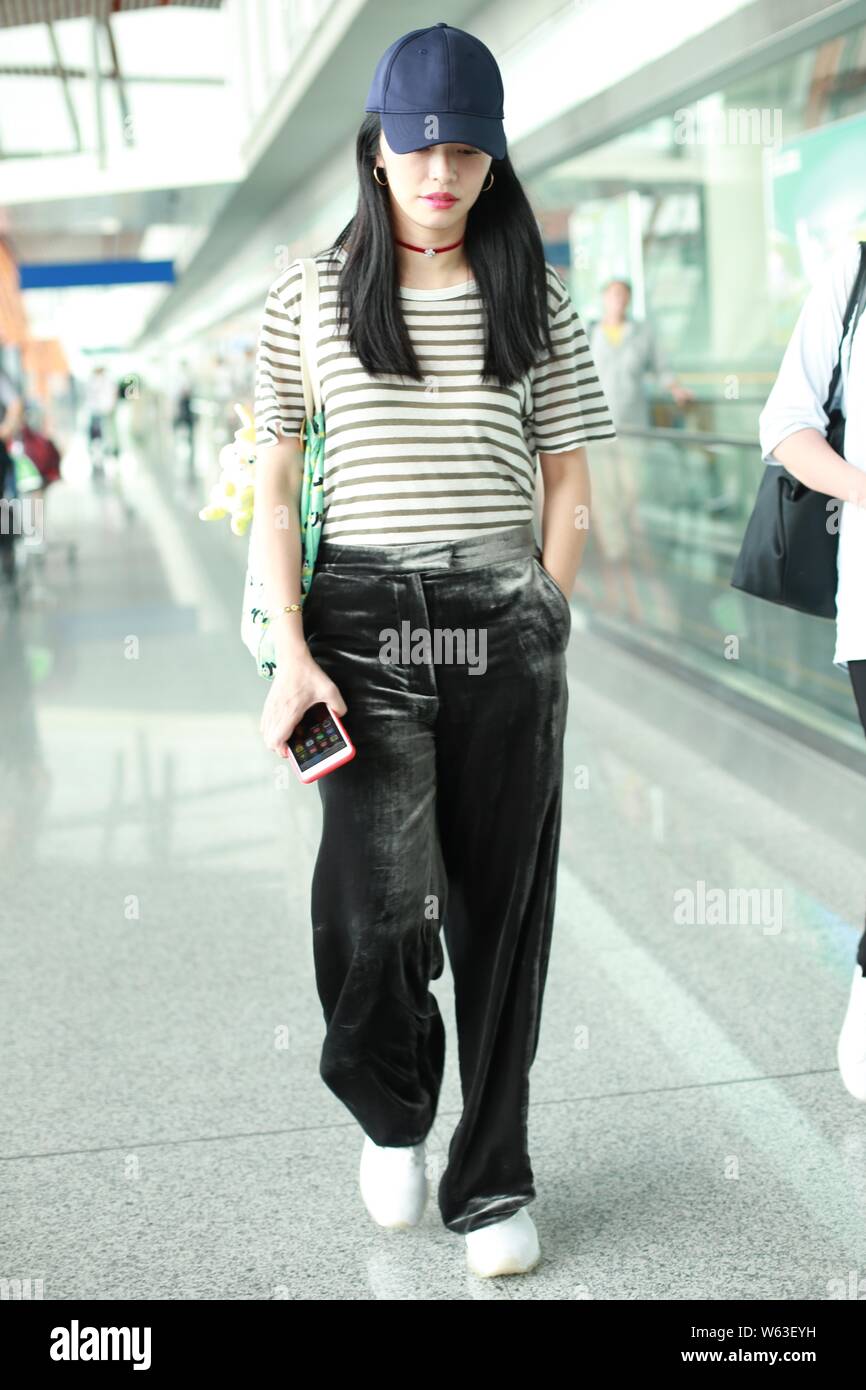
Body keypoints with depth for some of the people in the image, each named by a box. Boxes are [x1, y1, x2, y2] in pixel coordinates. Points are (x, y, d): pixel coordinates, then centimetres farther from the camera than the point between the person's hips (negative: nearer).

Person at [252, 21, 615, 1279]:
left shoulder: (535, 297, 8)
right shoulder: (312, 295, 5)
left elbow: (568, 484, 10)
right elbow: (273, 489, 4)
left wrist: (543, 630, 1)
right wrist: (292, 654, -6)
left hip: (506, 622, 2)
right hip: (363, 619, -1)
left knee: (501, 912, 5)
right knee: (378, 912, -13)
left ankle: (491, 1184, 23)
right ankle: (393, 1112, 21)